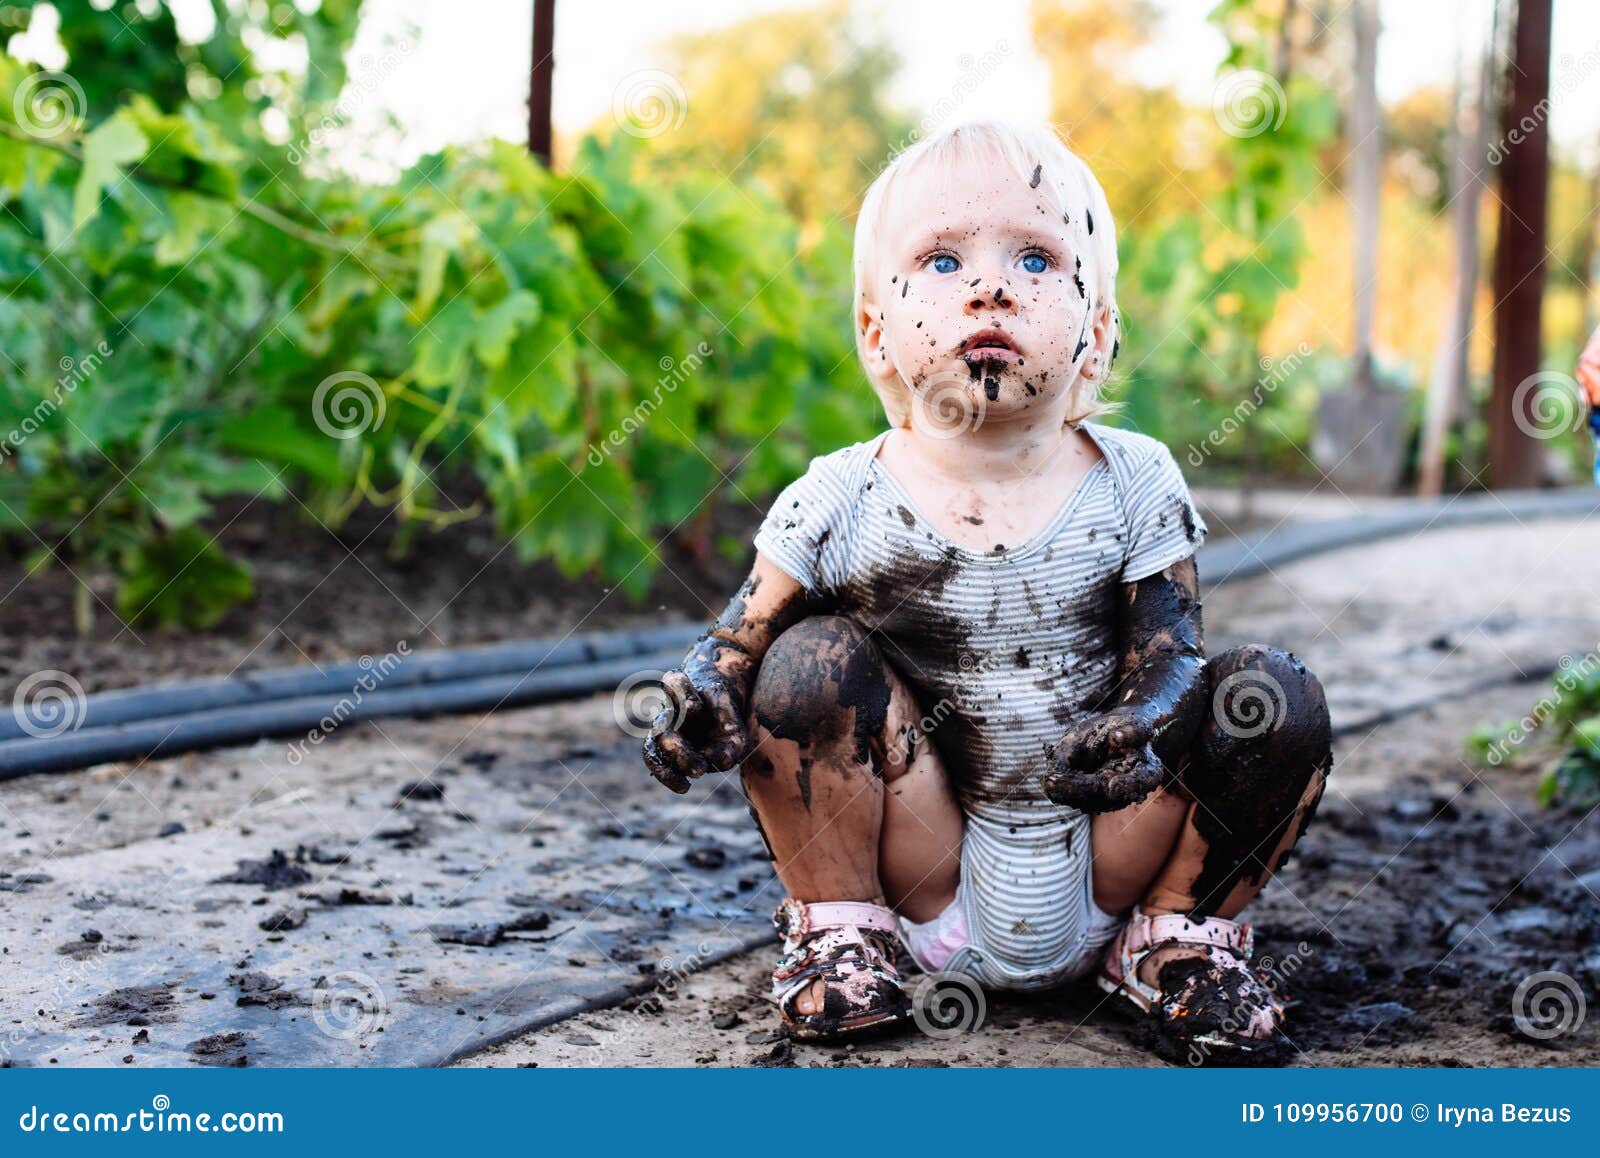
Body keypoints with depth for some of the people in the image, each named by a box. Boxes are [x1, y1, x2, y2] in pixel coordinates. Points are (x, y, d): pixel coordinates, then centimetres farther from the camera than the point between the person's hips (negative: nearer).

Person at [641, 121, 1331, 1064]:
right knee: (813, 661, -21)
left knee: (1279, 696, -17)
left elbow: (1171, 657, -8)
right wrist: (702, 698, -26)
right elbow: (740, 641, -2)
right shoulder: (840, 505, -10)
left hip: (1099, 884, 1)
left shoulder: (1135, 486, -8)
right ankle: (839, 927, 0)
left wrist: (1141, 728, -32)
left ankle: (1175, 936, 5)